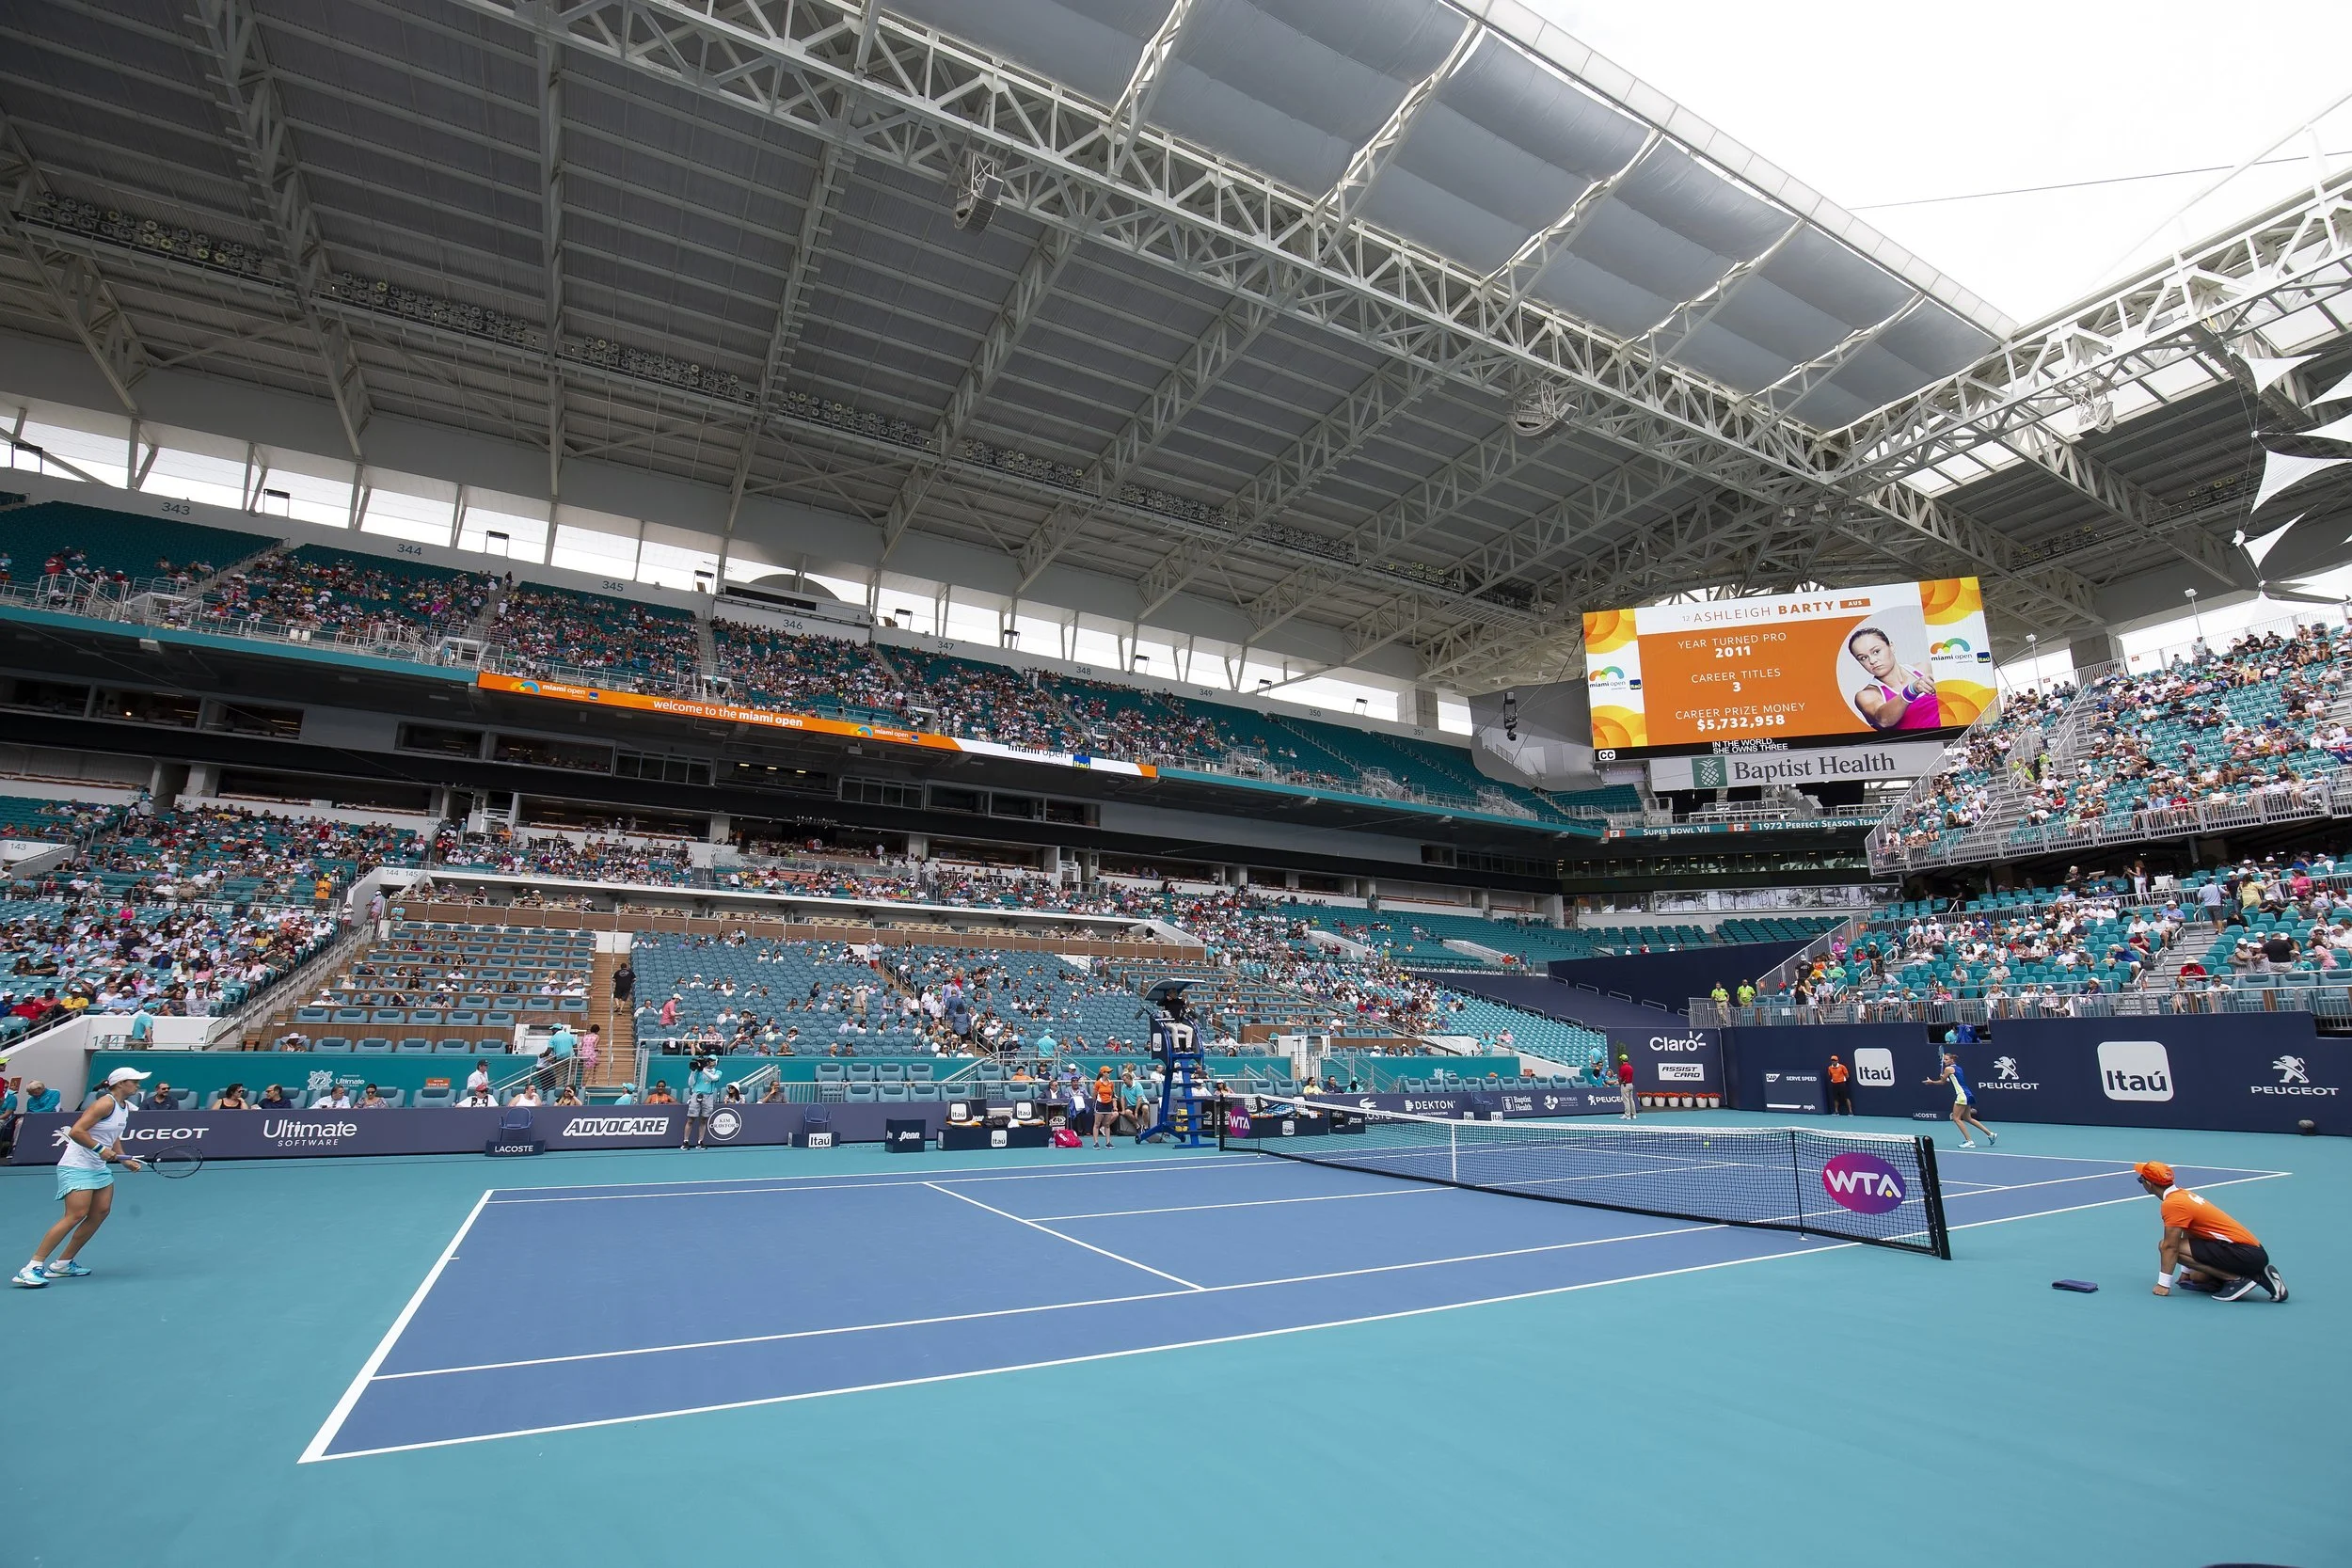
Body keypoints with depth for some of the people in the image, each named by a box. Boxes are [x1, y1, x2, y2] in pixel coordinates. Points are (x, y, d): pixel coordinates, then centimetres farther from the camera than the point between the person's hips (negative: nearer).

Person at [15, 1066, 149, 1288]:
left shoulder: (125, 1106, 11)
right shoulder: (106, 1103, -18)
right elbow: (76, 1132, -24)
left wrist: (125, 1160, 13)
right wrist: (100, 1149, -26)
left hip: (99, 1168, 9)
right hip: (77, 1167, -9)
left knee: (101, 1212, 4)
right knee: (75, 1215, -16)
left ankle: (62, 1264, 12)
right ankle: (30, 1269, -9)